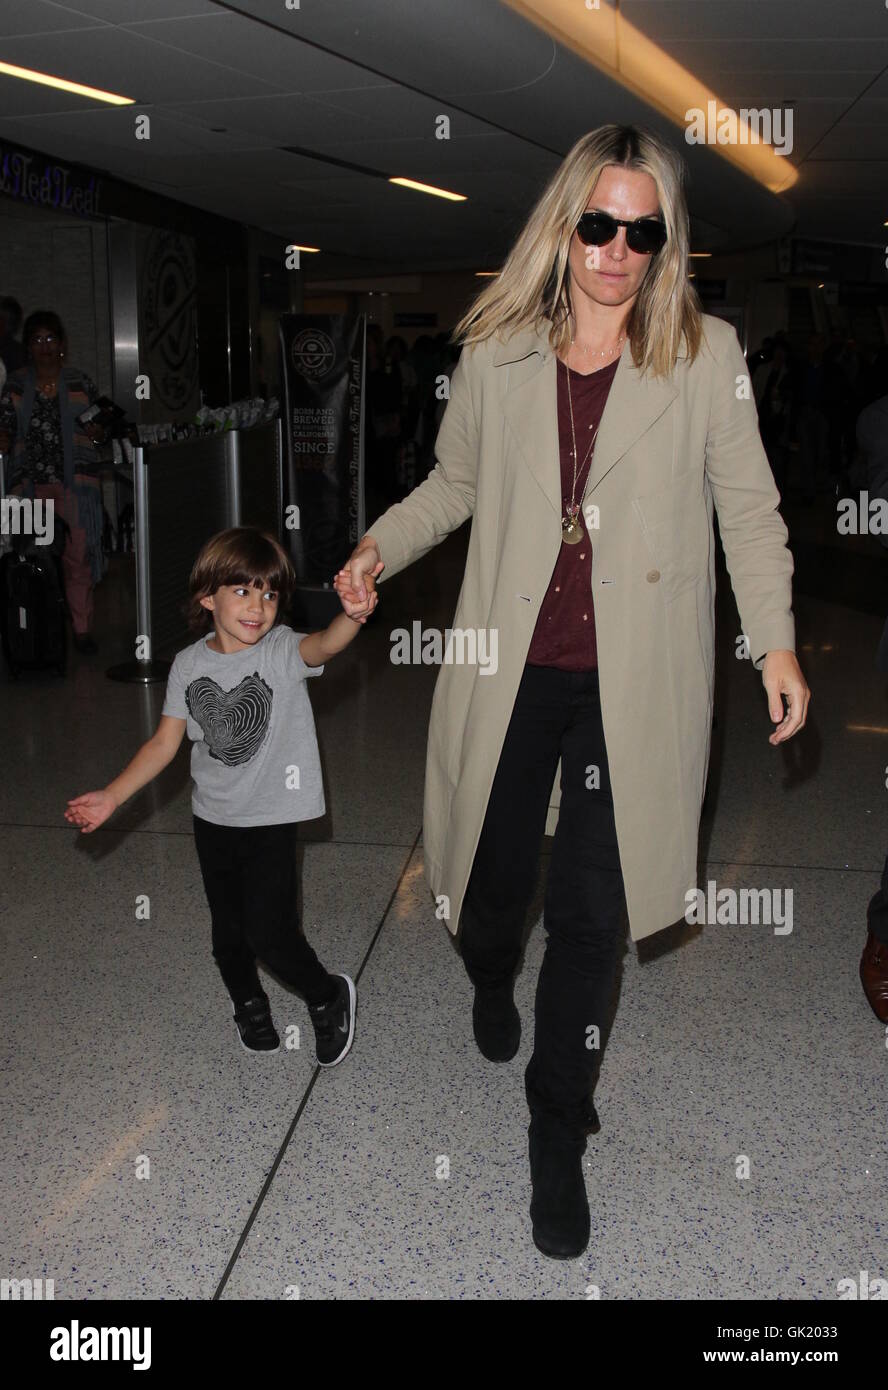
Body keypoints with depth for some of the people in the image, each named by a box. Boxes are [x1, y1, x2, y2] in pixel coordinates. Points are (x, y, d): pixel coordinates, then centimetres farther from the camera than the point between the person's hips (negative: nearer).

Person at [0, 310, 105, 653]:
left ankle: (82, 628, 4)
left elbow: (100, 432, 16)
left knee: (78, 554, -6)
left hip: (75, 482, -1)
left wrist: (98, 430, -5)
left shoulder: (81, 383, 9)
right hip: (31, 482, 1)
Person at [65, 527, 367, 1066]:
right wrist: (112, 796, -2)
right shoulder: (190, 665, -3)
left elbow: (325, 645, -37)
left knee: (269, 932, -8)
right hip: (213, 819, 4)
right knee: (229, 931, 17)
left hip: (272, 819, -4)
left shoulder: (284, 651, -14)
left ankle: (329, 996, 20)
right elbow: (165, 743, 4)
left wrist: (351, 616, -60)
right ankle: (249, 1003, 45)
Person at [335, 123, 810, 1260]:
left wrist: (776, 643, -5)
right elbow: (458, 481, 14)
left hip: (631, 684, -1)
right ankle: (490, 983, 53)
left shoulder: (706, 356, 0)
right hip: (511, 666, 2)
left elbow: (748, 510, 2)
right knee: (494, 876, 14)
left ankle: (557, 1134, 25)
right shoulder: (497, 350, 4)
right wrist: (380, 545, -2)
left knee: (590, 918, 3)